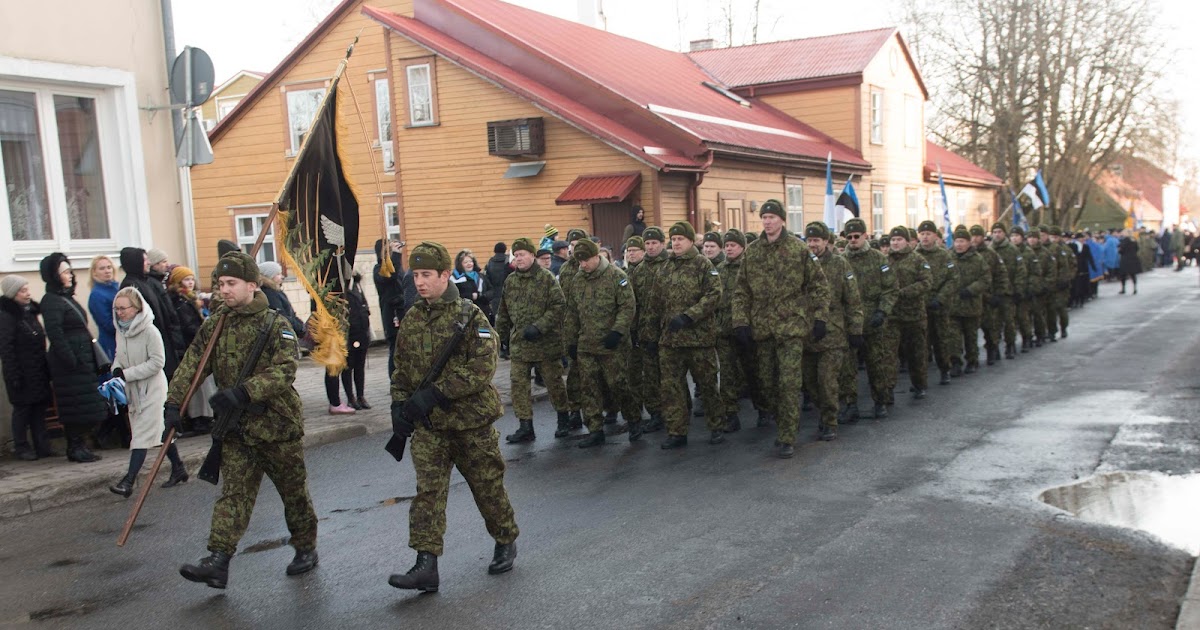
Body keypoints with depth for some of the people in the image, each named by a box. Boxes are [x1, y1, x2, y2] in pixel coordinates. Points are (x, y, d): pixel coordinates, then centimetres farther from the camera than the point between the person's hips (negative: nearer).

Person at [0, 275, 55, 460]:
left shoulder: (30, 311, 12)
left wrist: (46, 368, 15)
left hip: (38, 371, 7)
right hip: (21, 373, -7)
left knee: (39, 408, 9)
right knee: (22, 409, 1)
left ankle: (42, 446, 14)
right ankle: (21, 447, 11)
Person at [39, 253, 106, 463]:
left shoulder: (67, 298, 18)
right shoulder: (51, 302, -10)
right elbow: (55, 335, -18)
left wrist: (94, 361, 16)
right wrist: (72, 361, -22)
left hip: (82, 361, 9)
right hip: (70, 364, -9)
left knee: (84, 408, 10)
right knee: (78, 406, -6)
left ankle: (76, 446, 17)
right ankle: (76, 447, 2)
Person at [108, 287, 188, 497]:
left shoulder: (149, 331, -18)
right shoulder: (120, 331, 4)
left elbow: (157, 362, -19)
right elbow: (119, 356, 15)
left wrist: (127, 374, -21)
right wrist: (116, 370, -7)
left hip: (151, 389, -7)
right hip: (133, 389, 7)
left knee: (141, 434, -9)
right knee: (161, 429, 15)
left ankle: (129, 480, -11)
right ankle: (178, 468, 25)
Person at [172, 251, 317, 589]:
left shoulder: (276, 325, -11)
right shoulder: (214, 326, 5)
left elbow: (285, 371, -24)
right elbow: (190, 367, 2)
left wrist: (243, 392, -35)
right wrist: (173, 404, -11)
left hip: (278, 425, -3)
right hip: (236, 428, 4)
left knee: (294, 491, 10)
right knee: (233, 492, -2)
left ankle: (306, 548, 27)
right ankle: (217, 562, -5)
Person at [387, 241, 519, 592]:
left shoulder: (470, 316, -10)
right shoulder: (410, 322, 6)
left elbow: (483, 367, -19)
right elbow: (401, 371, 16)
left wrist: (435, 393, -23)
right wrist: (400, 406, 0)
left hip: (472, 418, -3)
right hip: (428, 423, 4)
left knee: (487, 485, 9)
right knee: (427, 490, -5)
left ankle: (506, 542, 30)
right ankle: (426, 565, -5)